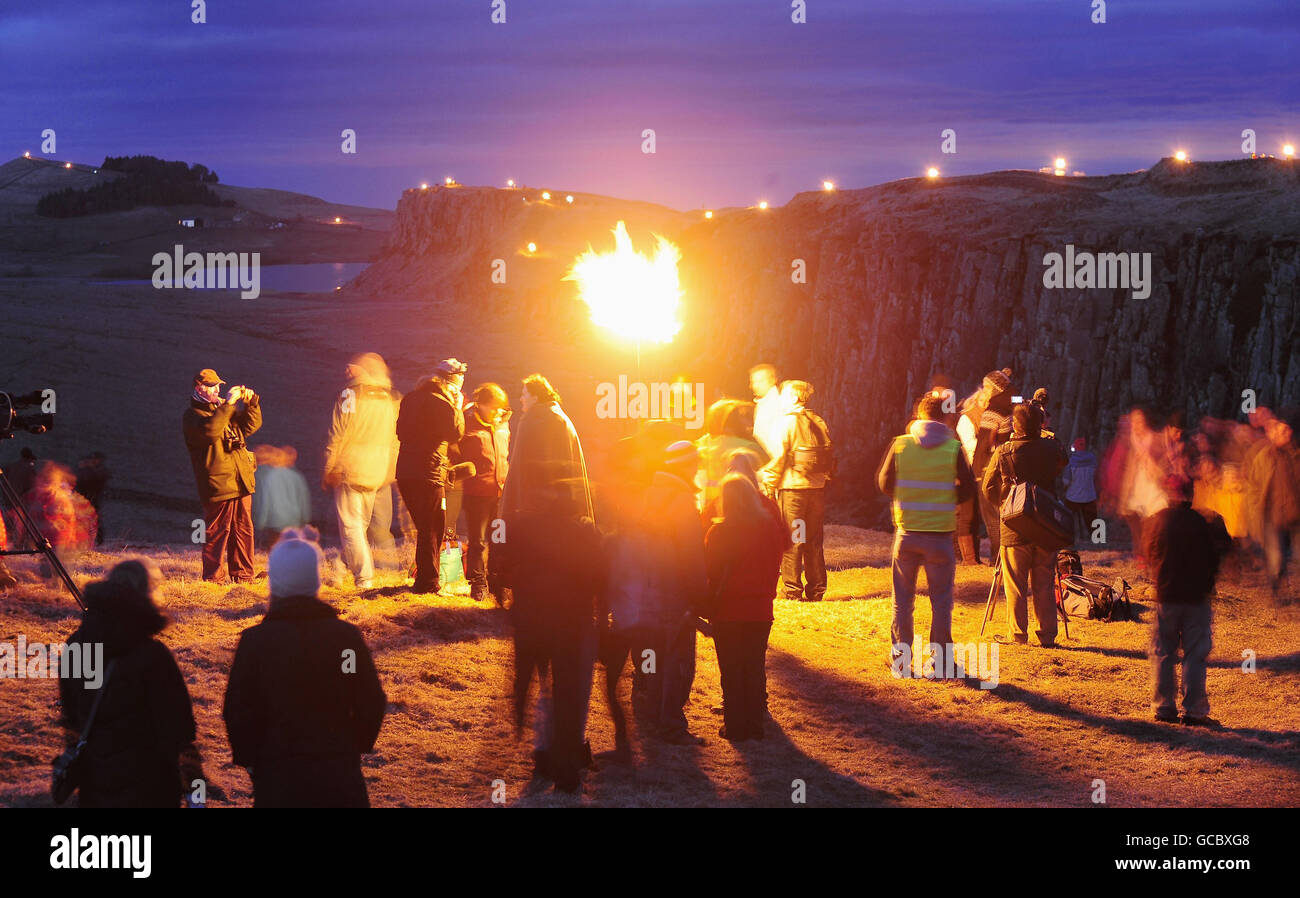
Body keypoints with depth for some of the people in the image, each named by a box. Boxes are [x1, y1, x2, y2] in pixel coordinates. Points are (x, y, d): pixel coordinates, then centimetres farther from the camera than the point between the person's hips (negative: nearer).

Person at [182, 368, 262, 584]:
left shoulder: (225, 408, 20)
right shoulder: (191, 416, -3)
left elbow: (251, 425, 19)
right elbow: (209, 431, -23)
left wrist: (251, 402, 3)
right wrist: (227, 405, -25)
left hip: (241, 482, 7)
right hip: (217, 484, -7)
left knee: (244, 530, 9)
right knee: (217, 532, -5)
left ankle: (243, 574, 17)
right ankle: (213, 577, 2)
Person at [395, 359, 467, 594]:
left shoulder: (411, 398, 15)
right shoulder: (440, 402, -12)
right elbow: (456, 432, -15)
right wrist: (458, 408, 0)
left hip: (406, 472, 8)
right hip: (428, 474, -8)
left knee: (425, 527, 19)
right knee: (432, 528, -1)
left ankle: (423, 577, 25)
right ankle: (429, 582, 0)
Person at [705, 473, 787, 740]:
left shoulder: (718, 533, -14)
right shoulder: (772, 528, -3)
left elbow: (710, 572, -8)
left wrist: (708, 608, 3)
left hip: (727, 611, -3)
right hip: (761, 611, 3)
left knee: (731, 671, 6)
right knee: (756, 668, 12)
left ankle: (734, 726, 8)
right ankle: (755, 723, 14)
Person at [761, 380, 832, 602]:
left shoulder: (788, 422, -8)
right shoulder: (820, 423, 9)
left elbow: (779, 457, -10)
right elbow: (827, 456, 11)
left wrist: (768, 483, -2)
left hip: (792, 487, -6)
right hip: (817, 487, 6)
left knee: (791, 542, -1)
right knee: (814, 541, 11)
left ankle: (792, 590, -2)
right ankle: (816, 589, 13)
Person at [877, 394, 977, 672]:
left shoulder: (900, 445, -3)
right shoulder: (953, 448, -6)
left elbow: (883, 482, 4)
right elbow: (968, 489, -2)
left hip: (907, 532, 1)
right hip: (941, 534, -1)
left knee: (903, 600, 12)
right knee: (941, 602, 9)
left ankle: (901, 660, 13)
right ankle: (941, 660, 10)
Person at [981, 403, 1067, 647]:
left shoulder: (1002, 453, -8)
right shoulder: (1051, 449, -4)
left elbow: (988, 489, 3)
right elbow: (1062, 465, 19)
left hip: (1014, 529, -2)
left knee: (1015, 587, 5)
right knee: (1044, 586, 10)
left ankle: (1018, 636, 5)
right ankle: (1048, 636, 10)